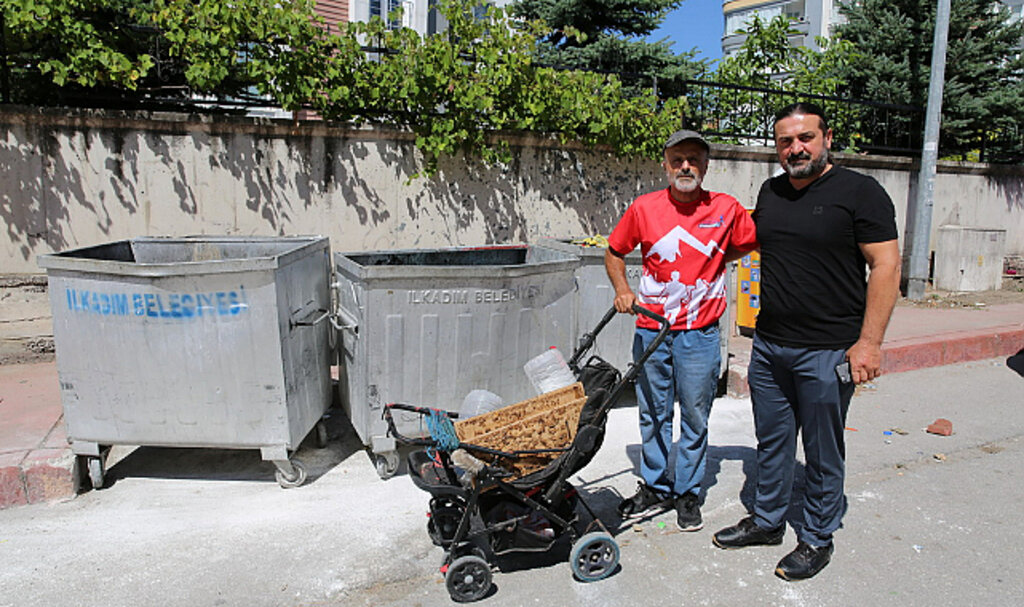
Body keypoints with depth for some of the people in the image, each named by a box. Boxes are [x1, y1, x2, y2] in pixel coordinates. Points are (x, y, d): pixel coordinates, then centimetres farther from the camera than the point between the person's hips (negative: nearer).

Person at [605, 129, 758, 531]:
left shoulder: (727, 209, -2)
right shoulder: (644, 208, -1)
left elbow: (750, 244, 13)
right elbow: (614, 252, 11)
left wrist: (710, 262, 0)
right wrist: (622, 290, -5)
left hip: (699, 334, -1)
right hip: (650, 329, 1)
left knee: (695, 417, 9)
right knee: (653, 414, 12)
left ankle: (687, 494, 27)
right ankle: (655, 489, 29)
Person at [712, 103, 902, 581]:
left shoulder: (859, 191, -7)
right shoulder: (770, 192, 10)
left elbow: (885, 265, -11)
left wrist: (869, 341, -15)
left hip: (828, 352, -5)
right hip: (768, 344, 6)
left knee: (823, 452, 9)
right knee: (772, 440, 17)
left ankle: (817, 538, 27)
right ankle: (767, 520, 34)